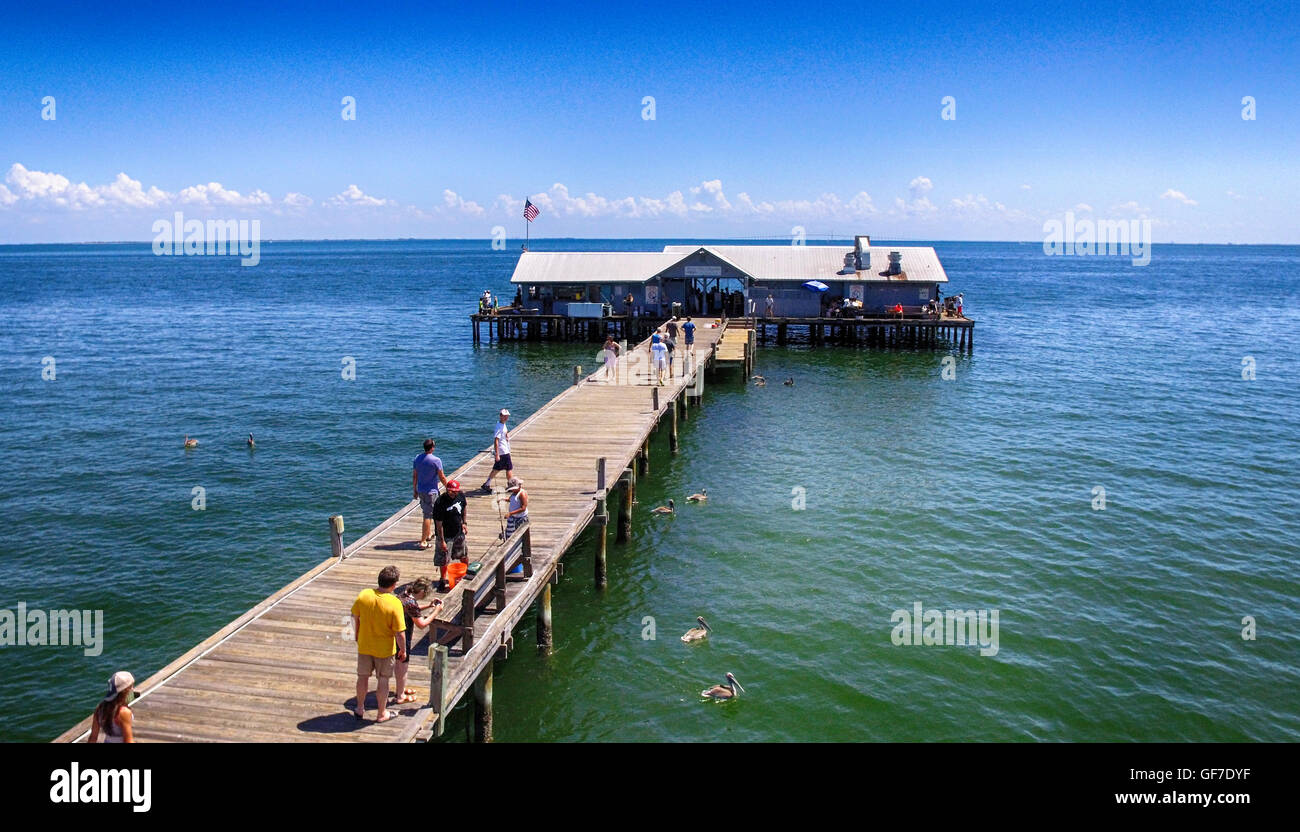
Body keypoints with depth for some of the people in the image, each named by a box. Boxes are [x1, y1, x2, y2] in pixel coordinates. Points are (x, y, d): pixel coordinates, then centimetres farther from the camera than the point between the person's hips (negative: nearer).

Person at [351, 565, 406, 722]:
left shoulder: (363, 595, -16)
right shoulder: (395, 603, -27)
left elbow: (355, 618, -1)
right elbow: (399, 633, -21)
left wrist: (357, 636, 17)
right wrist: (403, 650, -5)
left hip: (364, 646, 3)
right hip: (385, 649, -3)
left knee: (363, 677, 22)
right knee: (383, 680, 15)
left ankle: (360, 709, 39)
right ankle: (382, 714, 28)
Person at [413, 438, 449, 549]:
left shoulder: (417, 459, 2)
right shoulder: (436, 460, -18)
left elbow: (414, 476, 9)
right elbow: (442, 477, -12)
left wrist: (414, 490, 19)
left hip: (420, 491, 7)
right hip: (431, 491, -7)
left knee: (427, 513, 24)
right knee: (428, 516, -2)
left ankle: (428, 534, 39)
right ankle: (423, 542, -2)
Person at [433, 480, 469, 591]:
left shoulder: (461, 496, -8)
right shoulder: (440, 503, -27)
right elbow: (439, 524, -23)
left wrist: (464, 523, 13)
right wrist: (442, 541, -21)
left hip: (459, 533, 6)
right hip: (446, 535, -6)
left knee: (464, 556, 20)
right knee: (443, 560, 5)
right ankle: (442, 580, 25)